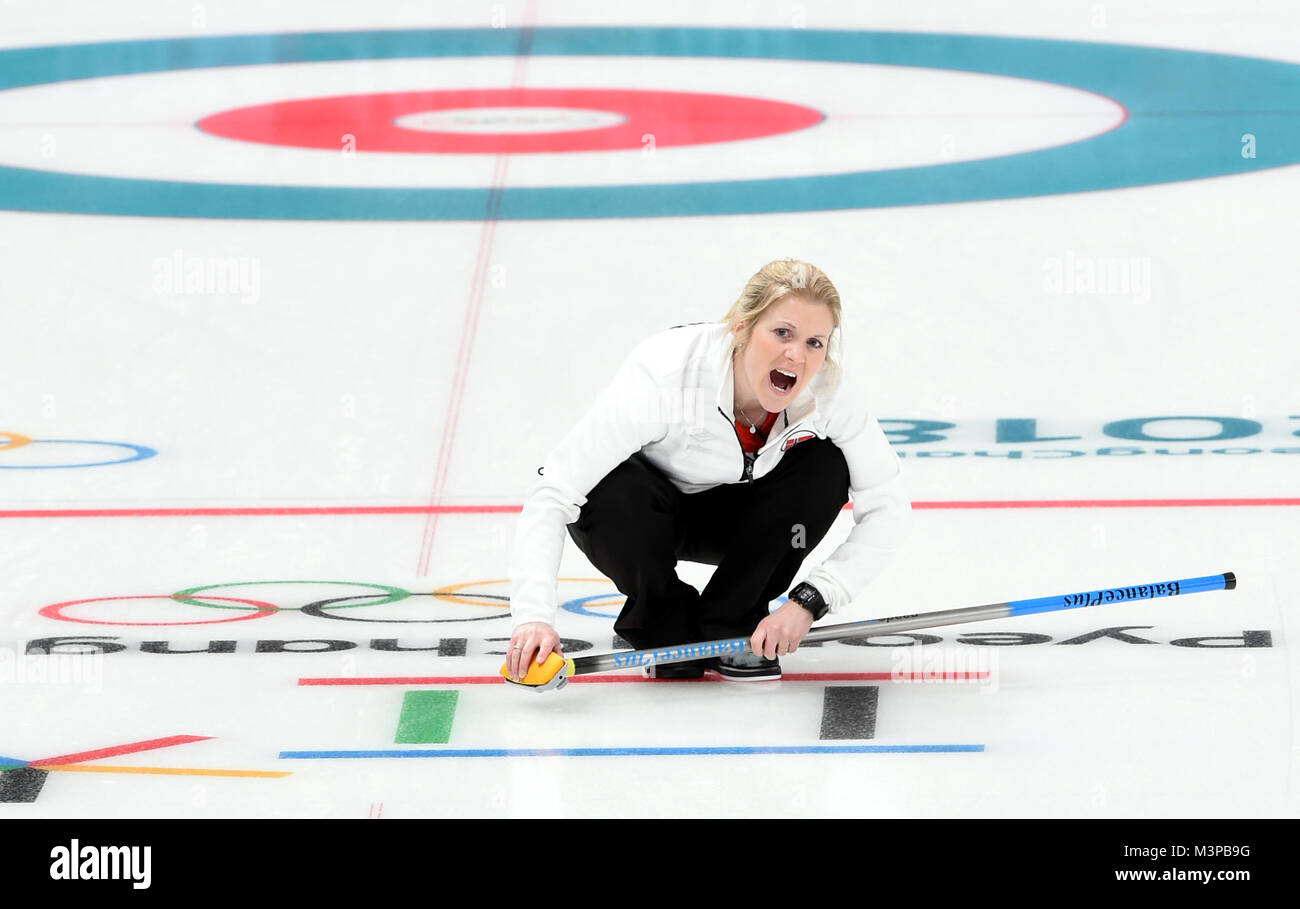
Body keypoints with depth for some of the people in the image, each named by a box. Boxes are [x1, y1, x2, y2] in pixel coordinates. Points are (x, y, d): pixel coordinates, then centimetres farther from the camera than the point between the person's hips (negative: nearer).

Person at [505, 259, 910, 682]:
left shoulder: (828, 390, -26)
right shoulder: (666, 375, -37)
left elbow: (885, 507, -16)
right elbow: (553, 492, -38)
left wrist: (809, 601, -28)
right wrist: (534, 615, -50)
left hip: (728, 517, 3)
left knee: (826, 466, -24)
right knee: (619, 493, -36)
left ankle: (730, 627, -7)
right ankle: (667, 627, -6)